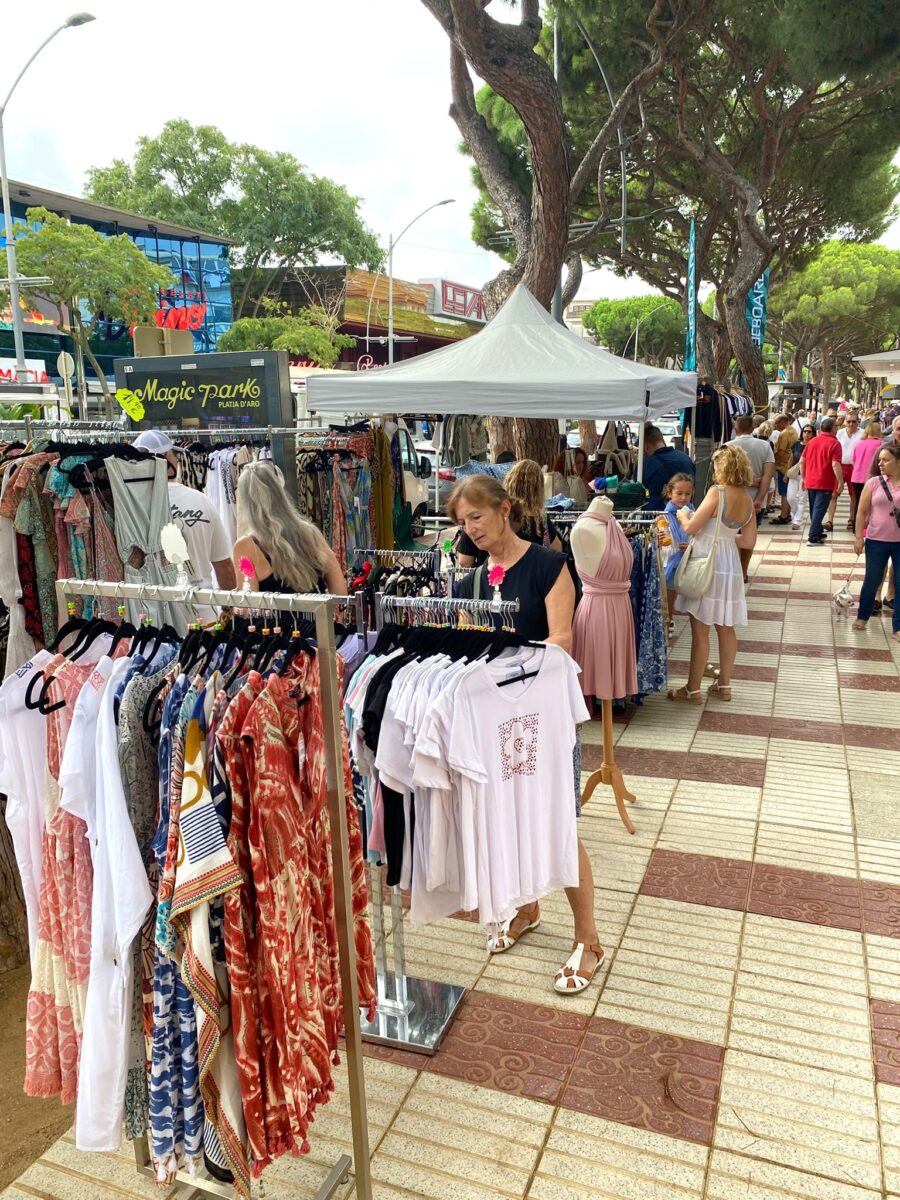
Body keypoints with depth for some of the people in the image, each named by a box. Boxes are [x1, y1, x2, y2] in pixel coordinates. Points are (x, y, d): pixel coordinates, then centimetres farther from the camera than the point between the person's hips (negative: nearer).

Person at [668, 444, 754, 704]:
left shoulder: (717, 492, -15)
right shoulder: (748, 502, 5)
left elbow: (690, 528, -15)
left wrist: (683, 515, 6)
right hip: (730, 565, 7)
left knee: (700, 631, 0)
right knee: (726, 628, 15)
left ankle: (693, 689, 7)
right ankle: (724, 685, 25)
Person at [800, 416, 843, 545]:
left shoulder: (812, 441, 9)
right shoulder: (834, 443, -10)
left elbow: (802, 461, 11)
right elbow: (835, 464, -18)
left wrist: (803, 477, 19)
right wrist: (840, 481, -13)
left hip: (810, 482, 6)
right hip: (825, 483, -6)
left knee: (814, 509, 17)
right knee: (819, 509, -6)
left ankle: (818, 533, 29)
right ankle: (813, 538, -10)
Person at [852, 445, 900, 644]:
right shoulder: (873, 483, -2)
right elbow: (862, 512, 1)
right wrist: (859, 538, -2)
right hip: (877, 540, 0)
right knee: (872, 581, 10)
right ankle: (862, 616, 29)